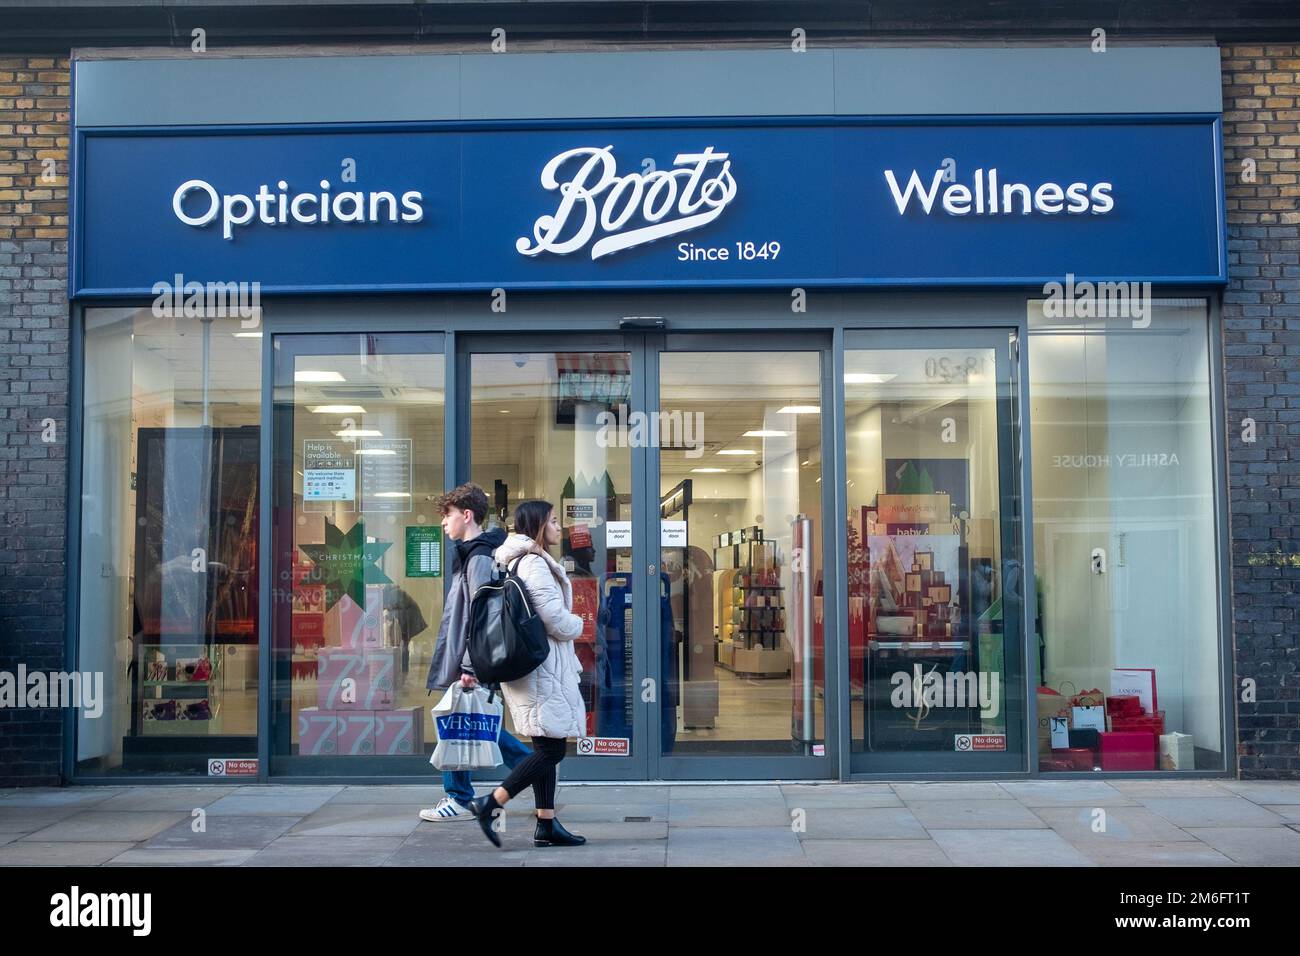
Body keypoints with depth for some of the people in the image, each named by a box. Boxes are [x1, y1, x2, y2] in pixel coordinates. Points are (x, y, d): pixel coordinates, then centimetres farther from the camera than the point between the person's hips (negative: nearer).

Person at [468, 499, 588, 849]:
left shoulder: (518, 562, 15)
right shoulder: (535, 564, -16)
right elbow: (556, 621, -19)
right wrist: (577, 624, 0)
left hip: (535, 666, 10)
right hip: (542, 666, -10)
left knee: (546, 748, 11)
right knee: (551, 749, -7)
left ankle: (546, 826, 14)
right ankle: (489, 804, -6)